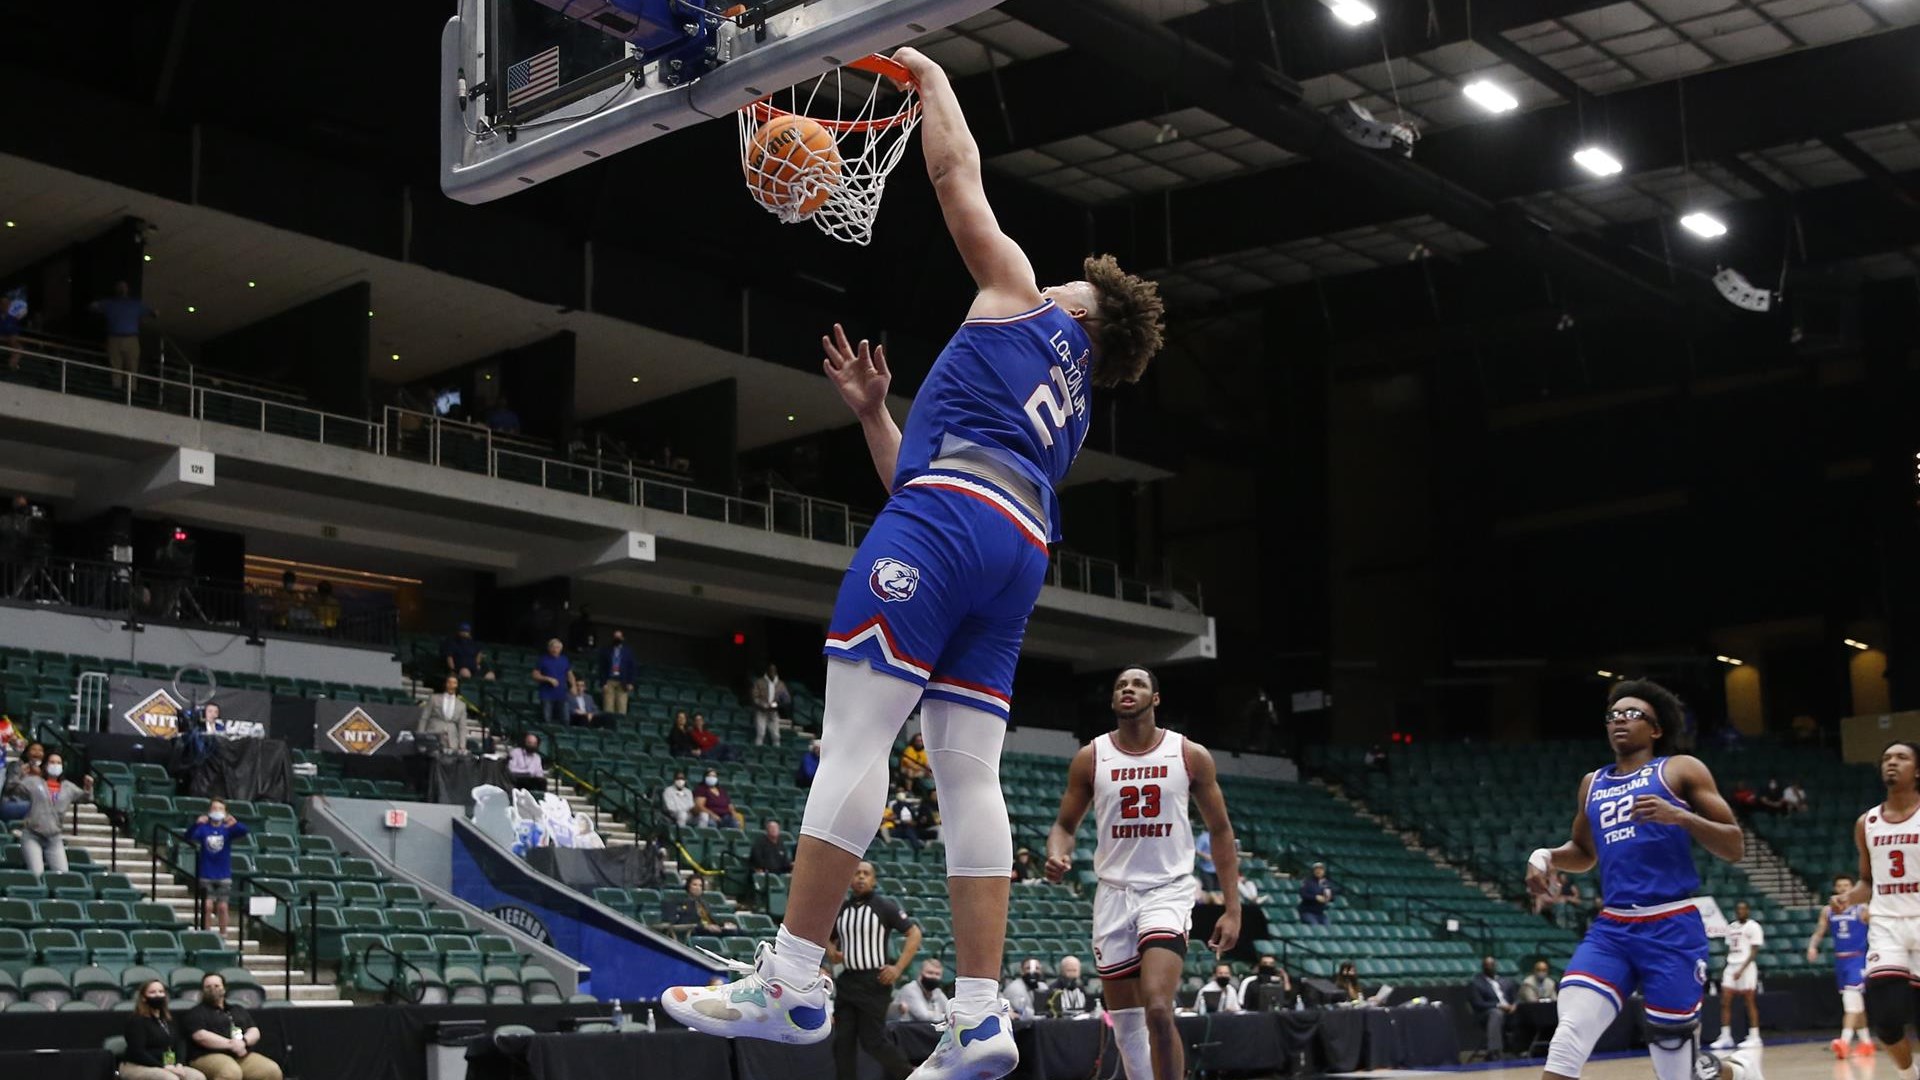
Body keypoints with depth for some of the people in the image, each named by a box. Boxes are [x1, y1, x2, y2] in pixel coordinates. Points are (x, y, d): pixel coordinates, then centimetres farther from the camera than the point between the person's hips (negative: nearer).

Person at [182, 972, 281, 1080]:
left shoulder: (238, 1010, 27)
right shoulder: (196, 1013, 9)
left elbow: (254, 1032, 16)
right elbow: (201, 1036, -8)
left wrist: (243, 1042, -8)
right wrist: (231, 1044, -14)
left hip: (243, 1056, 5)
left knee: (272, 1071, -21)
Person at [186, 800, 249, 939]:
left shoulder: (228, 829, -1)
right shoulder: (203, 828, -3)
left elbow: (245, 831, -18)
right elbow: (189, 836, -20)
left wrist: (235, 823, -40)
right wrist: (196, 824, -41)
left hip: (224, 875, 1)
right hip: (206, 875, -1)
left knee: (222, 906, 2)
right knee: (208, 906, -3)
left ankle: (223, 935, 13)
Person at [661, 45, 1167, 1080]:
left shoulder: (1021, 303, 16)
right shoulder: (1067, 409, 35)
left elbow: (957, 181, 17)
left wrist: (930, 80, 31)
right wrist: (872, 411, 33)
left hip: (946, 519, -8)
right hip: (1018, 549, 8)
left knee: (854, 735, -13)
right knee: (968, 772, 1)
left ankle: (793, 982, -17)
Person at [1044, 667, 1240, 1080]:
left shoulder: (1190, 756, -1)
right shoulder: (1091, 758, 2)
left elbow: (1220, 831, 4)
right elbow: (1065, 824, 9)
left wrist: (1232, 909, -1)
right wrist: (1057, 857, -15)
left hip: (1168, 891, -3)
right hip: (1114, 893, 3)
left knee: (1158, 1009, -23)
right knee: (1125, 1022, 7)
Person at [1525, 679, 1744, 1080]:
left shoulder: (1681, 770, 4)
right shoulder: (1592, 784, 19)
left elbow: (1735, 848, -1)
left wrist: (1679, 816, -18)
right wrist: (1545, 856, 11)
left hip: (1672, 928, -4)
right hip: (1611, 928, 4)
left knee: (1673, 1045, -2)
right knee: (1571, 1028, -16)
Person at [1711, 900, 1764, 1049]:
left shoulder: (1753, 927, -5)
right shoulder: (1731, 927, 16)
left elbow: (1754, 952, -10)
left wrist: (1741, 969, -18)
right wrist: (1725, 967, 12)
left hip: (1746, 967, -7)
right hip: (1731, 966, 7)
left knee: (1750, 1002, -3)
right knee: (1725, 1002, 0)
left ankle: (1754, 1037, 3)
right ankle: (1725, 1037, 3)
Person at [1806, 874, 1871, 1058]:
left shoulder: (1862, 909, -7)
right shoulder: (1828, 910, 7)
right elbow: (1819, 932, 9)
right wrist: (1812, 946, -10)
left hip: (1858, 958, -6)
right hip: (1840, 959, 6)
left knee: (1851, 998, -19)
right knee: (1855, 1003, 12)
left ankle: (1845, 1041, -28)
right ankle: (1866, 1042, 22)